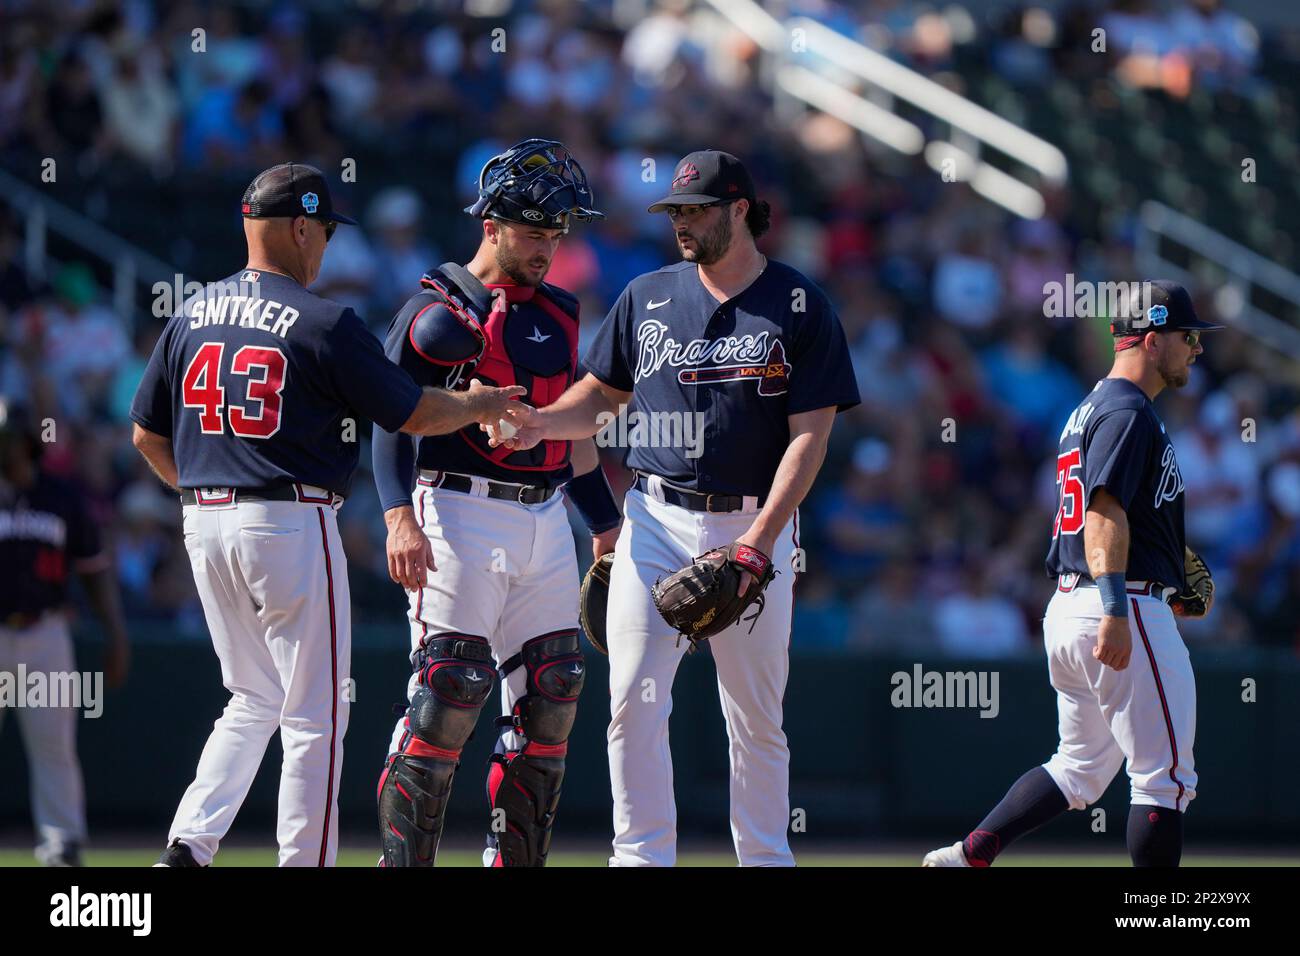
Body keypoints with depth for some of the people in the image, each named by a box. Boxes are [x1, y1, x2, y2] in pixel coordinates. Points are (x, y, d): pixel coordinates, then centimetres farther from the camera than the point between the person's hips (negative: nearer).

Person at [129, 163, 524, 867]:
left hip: (204, 525, 7)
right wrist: (479, 406, 14)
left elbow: (146, 435, 13)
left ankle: (189, 845, 3)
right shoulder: (324, 325, -10)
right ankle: (305, 865, 2)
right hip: (291, 525, -7)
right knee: (314, 717, 2)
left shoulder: (191, 316, 7)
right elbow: (415, 414, -4)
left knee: (253, 703, 18)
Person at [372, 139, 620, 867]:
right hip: (463, 514, -7)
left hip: (546, 521, 7)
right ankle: (405, 859, -9)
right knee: (447, 698, -13)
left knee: (552, 699, 5)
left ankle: (518, 862, 13)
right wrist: (400, 515, -24)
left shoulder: (557, 313, 16)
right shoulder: (440, 309, -7)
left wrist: (606, 526, 22)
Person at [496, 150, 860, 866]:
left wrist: (760, 536, -17)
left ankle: (765, 860, 16)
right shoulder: (647, 297, 10)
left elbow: (810, 434, -6)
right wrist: (540, 423, -5)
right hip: (656, 520, 2)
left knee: (756, 718, 5)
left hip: (754, 526, -2)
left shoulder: (801, 308, -1)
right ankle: (642, 859, -1)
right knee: (633, 702, -6)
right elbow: (602, 397, 18)